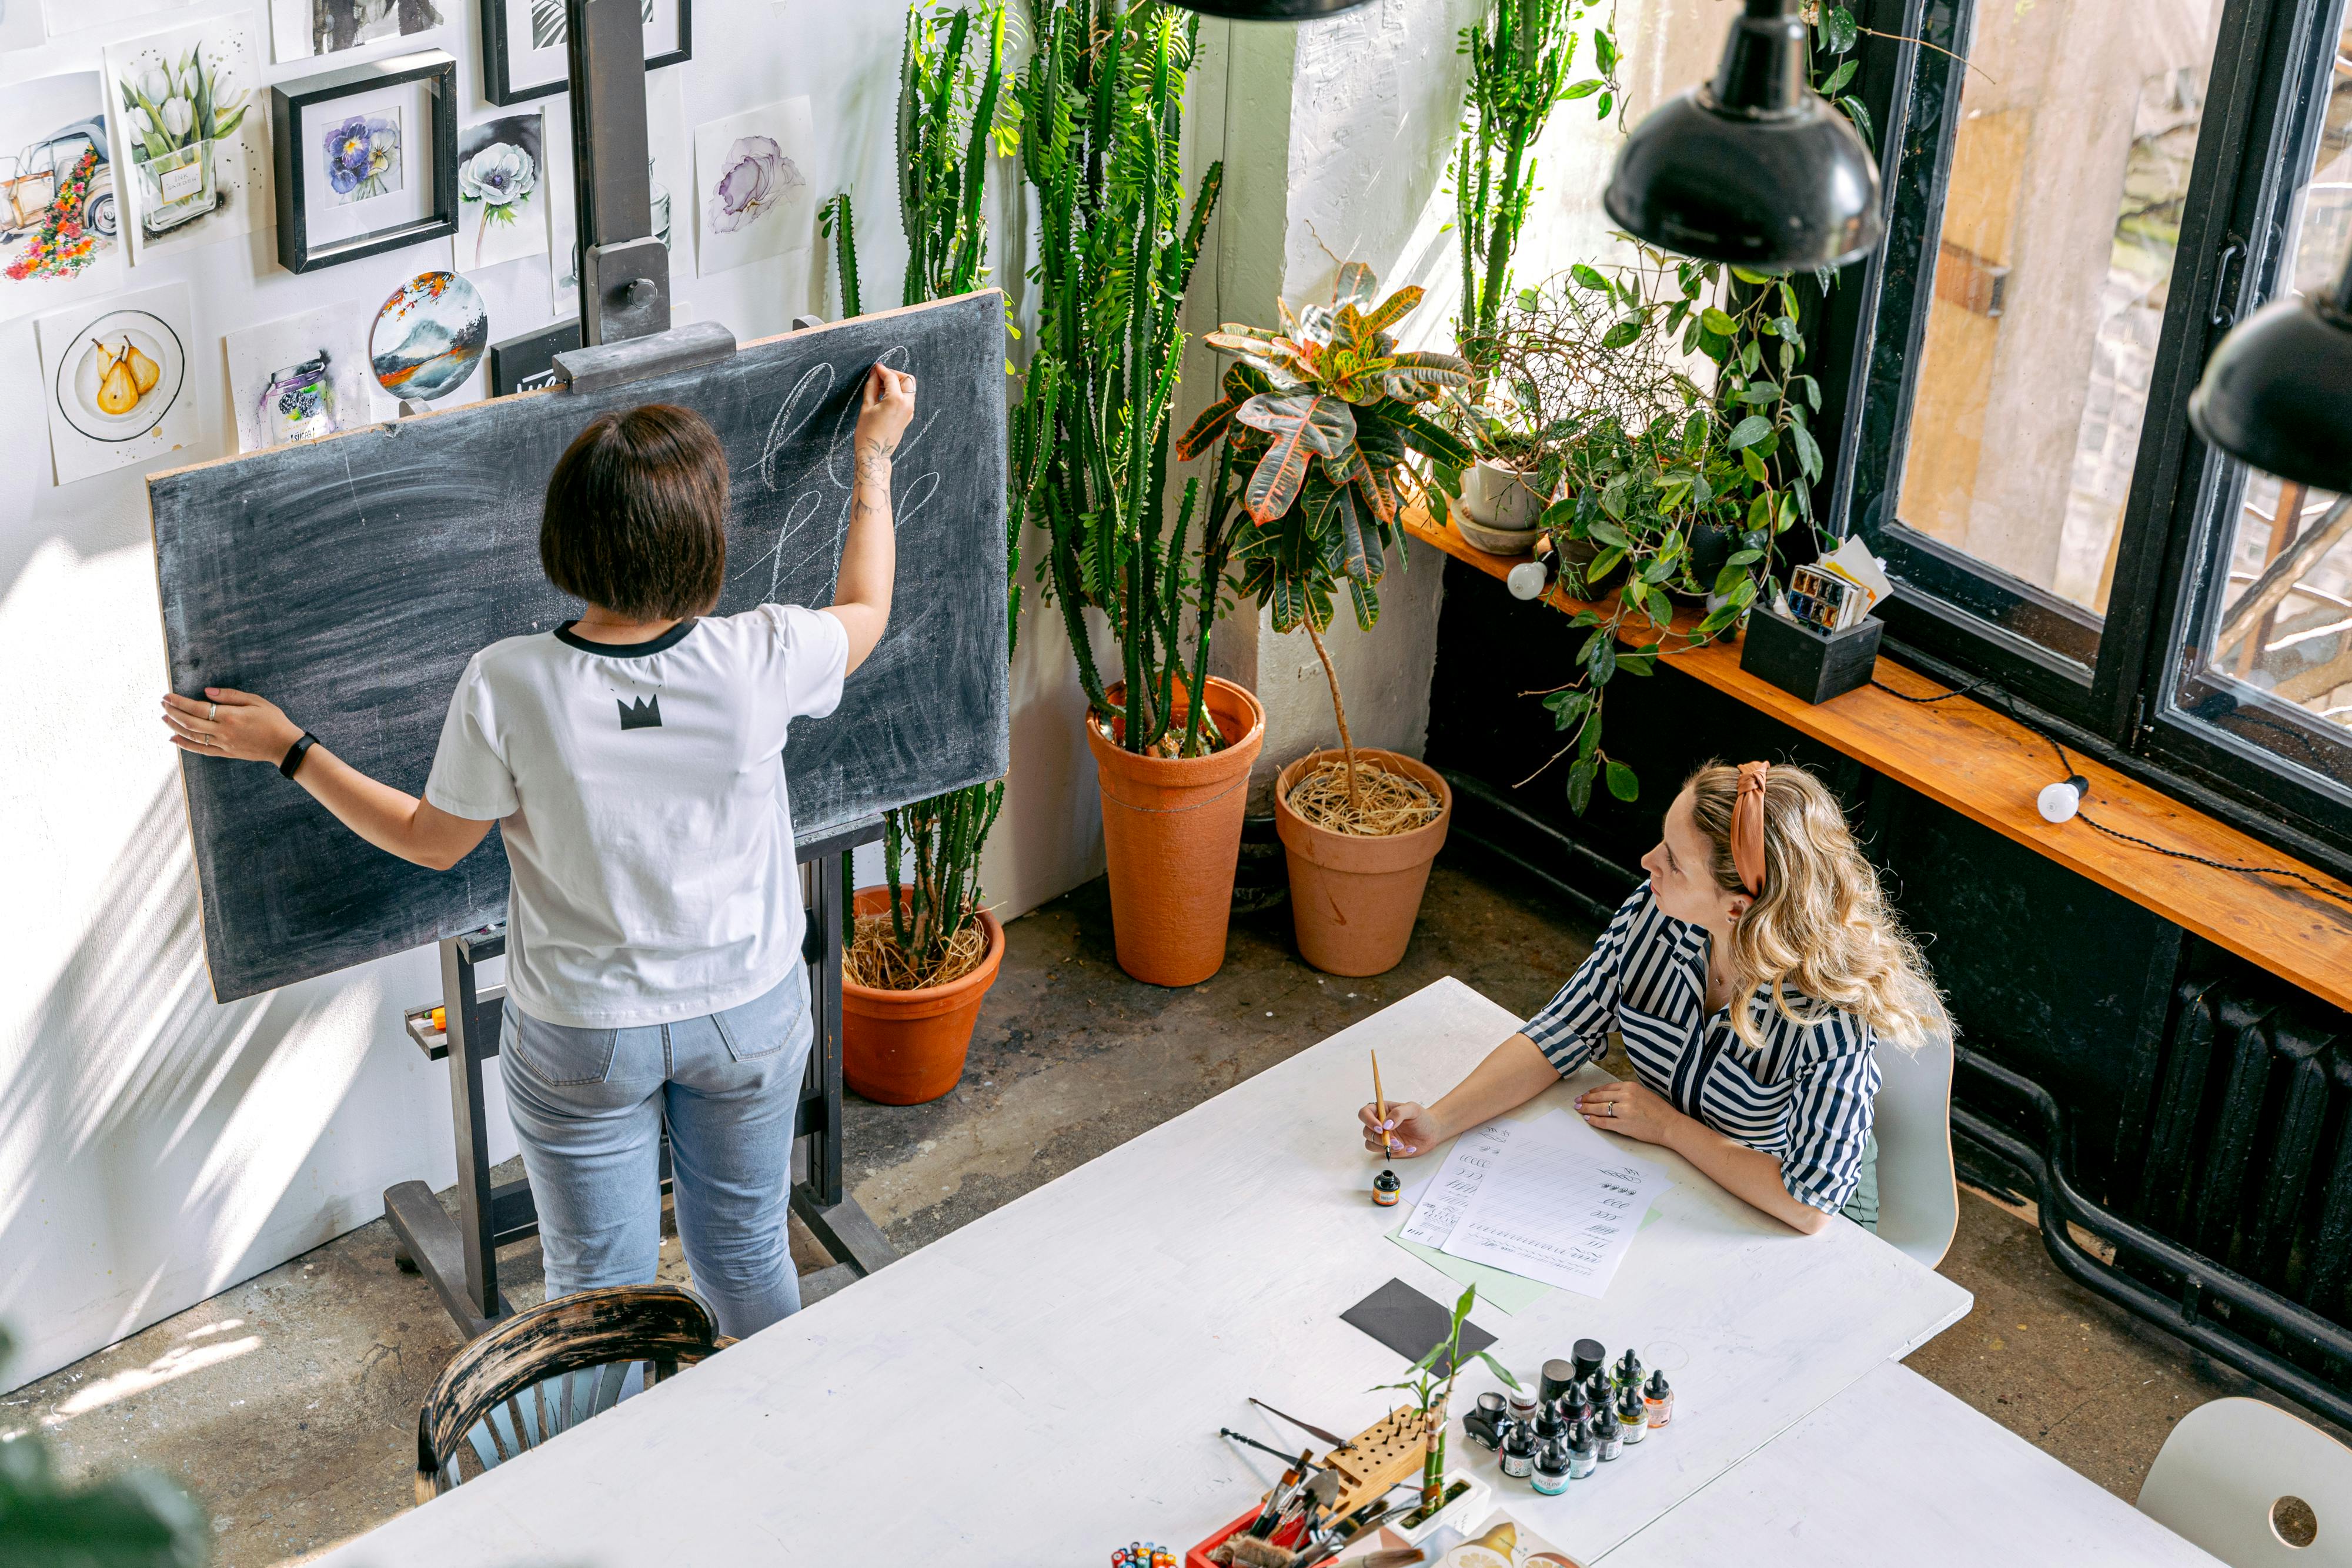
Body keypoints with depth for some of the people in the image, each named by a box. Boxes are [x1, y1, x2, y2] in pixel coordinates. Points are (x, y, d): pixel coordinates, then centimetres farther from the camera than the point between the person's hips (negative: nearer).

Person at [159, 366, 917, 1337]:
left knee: (600, 1290, 19)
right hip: (751, 1012, 1)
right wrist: (874, 457, 13)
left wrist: (285, 749, 1)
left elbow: (431, 842, -9)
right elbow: (865, 611, 0)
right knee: (748, 1255, 24)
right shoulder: (761, 662, -24)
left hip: (581, 1038, -1)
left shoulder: (507, 686, -26)